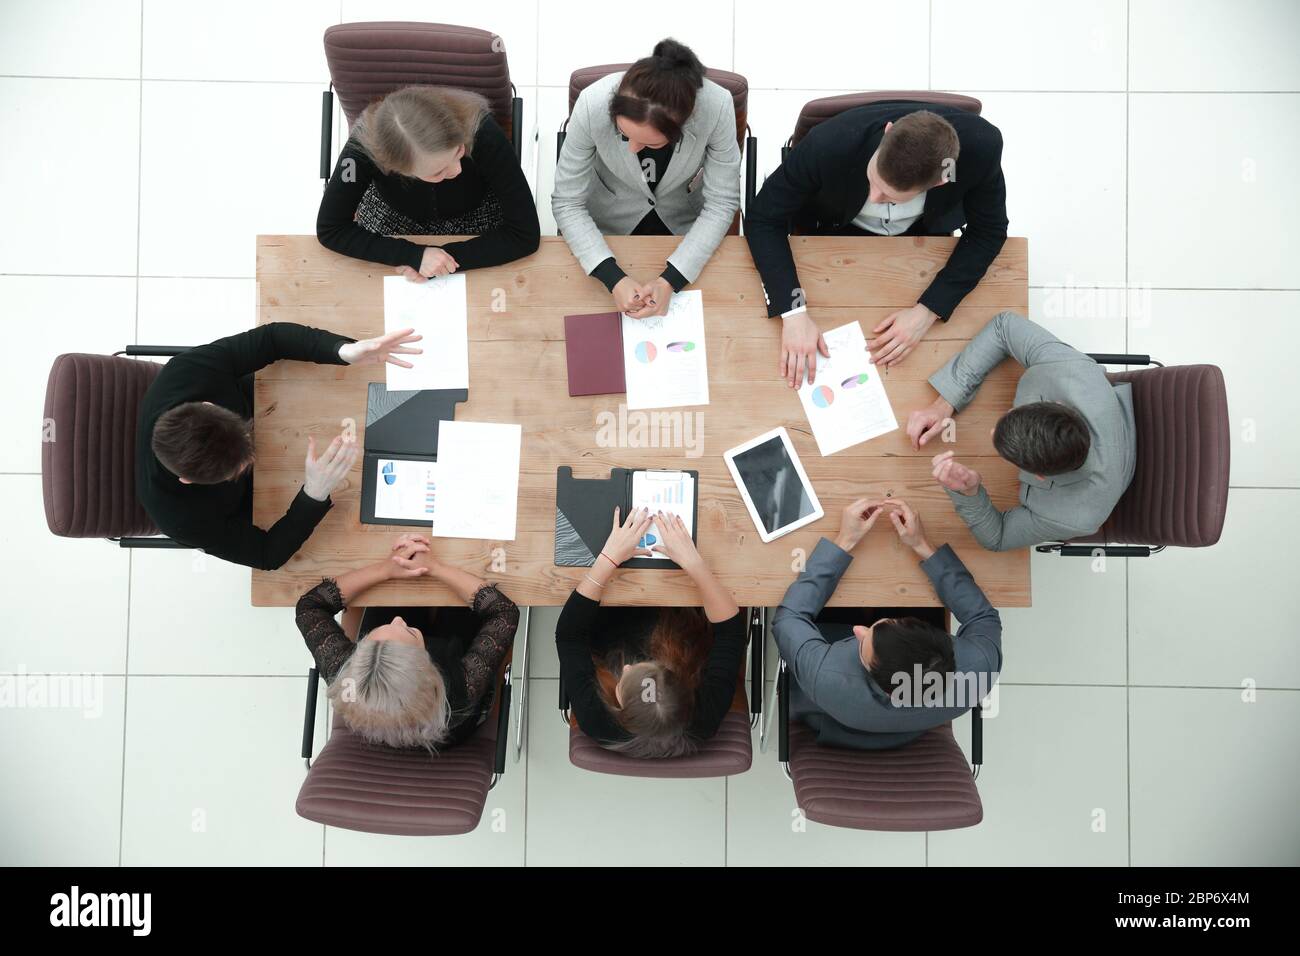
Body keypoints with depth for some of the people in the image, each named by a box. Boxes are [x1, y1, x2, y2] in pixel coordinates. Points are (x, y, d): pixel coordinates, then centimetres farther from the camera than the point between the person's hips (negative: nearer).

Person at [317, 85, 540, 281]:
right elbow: (329, 229, -25)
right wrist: (413, 254, -36)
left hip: (474, 219, 0)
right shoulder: (365, 144, -36)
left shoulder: (480, 132, -37)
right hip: (393, 218, 0)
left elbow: (525, 233, -31)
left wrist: (449, 256, -36)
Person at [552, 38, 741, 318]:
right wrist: (614, 279, -36)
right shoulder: (593, 104, -33)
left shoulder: (717, 106, -33)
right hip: (610, 227, 0)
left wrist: (670, 280, -34)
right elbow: (567, 203, -23)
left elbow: (721, 203, -23)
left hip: (686, 227, 0)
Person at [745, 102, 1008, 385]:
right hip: (838, 232, -1)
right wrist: (793, 312, -41)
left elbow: (988, 231, -20)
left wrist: (928, 311, -32)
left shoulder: (981, 146, -36)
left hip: (922, 234, 2)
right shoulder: (828, 145, -41)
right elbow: (763, 219, -29)